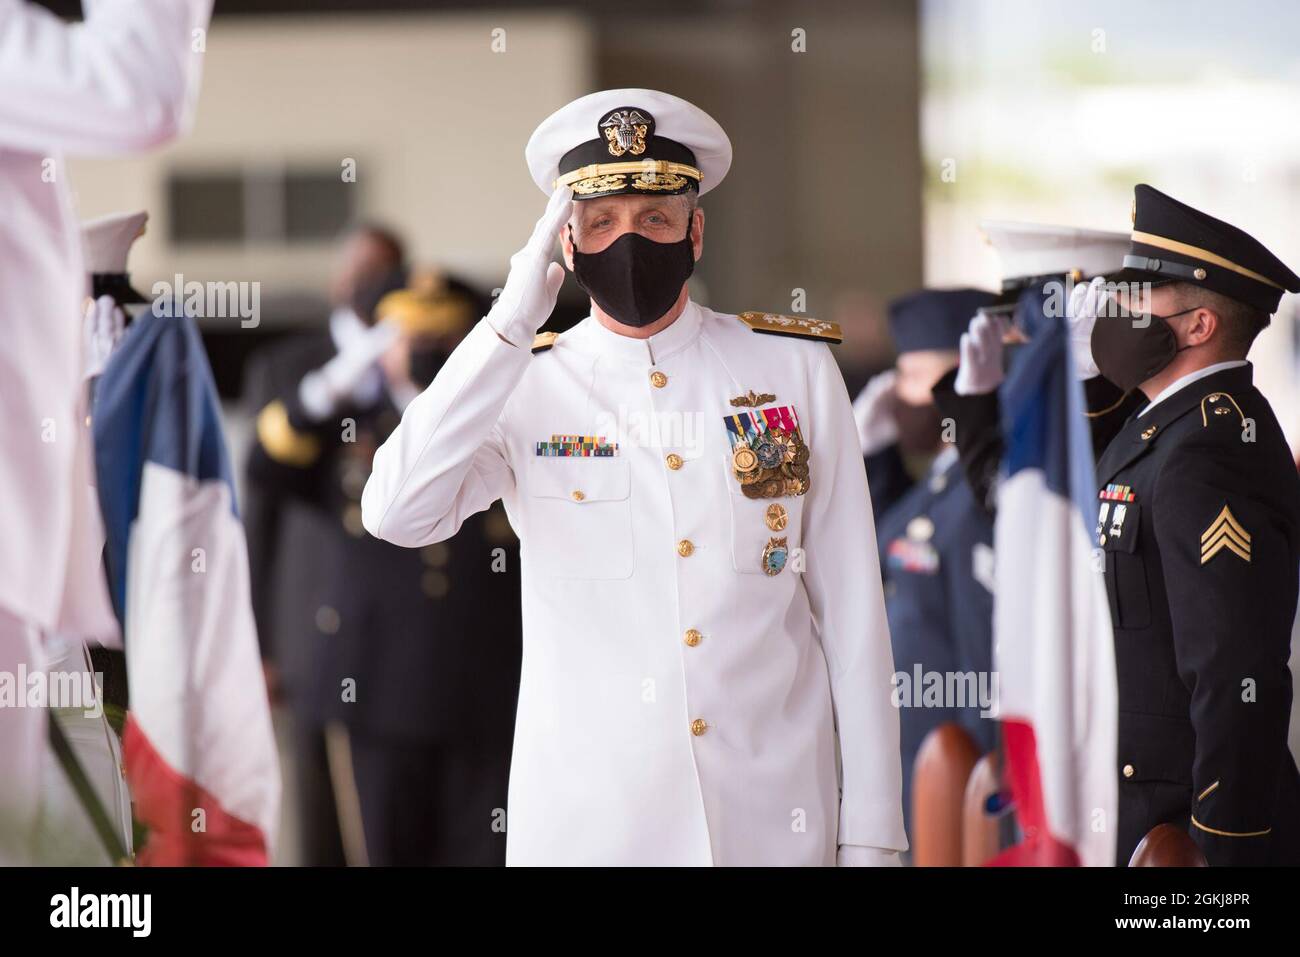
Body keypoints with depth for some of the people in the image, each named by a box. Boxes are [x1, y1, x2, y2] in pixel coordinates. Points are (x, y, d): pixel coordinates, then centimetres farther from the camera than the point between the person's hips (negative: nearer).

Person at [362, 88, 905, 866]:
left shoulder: (798, 370, 3)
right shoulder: (519, 386, 1)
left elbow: (852, 614, 2)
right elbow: (395, 515, -17)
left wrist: (871, 831, -1)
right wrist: (513, 322, -17)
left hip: (771, 817, 1)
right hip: (586, 825, -1)